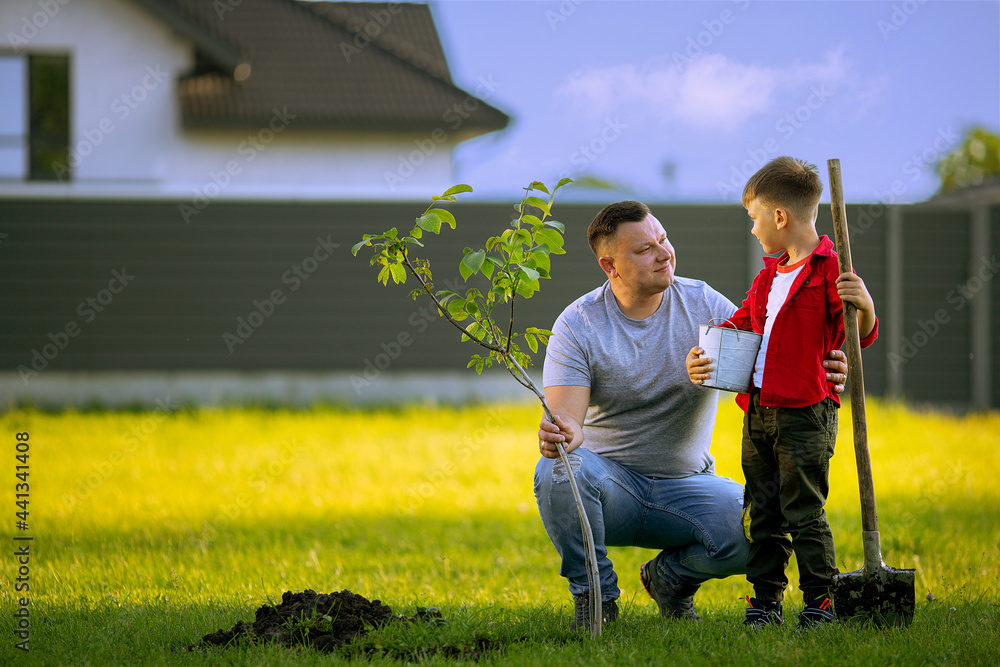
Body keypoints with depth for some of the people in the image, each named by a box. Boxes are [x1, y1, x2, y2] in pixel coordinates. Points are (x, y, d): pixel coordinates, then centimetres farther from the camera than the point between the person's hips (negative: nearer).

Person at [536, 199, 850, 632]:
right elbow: (566, 414, -19)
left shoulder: (704, 306, -5)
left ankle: (671, 576, 7)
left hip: (686, 486, 1)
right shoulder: (578, 325, -8)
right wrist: (561, 433, -44)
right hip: (611, 480, -1)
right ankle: (594, 593, -9)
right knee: (557, 473, -35)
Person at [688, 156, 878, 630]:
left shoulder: (830, 270, -8)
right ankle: (765, 599, 17)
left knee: (803, 511, -6)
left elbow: (861, 335, -11)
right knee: (764, 512, 10)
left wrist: (864, 305, -32)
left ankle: (820, 601, 2)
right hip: (758, 412, 8)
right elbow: (743, 322, 29)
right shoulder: (769, 275, 18)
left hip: (804, 413, -8)